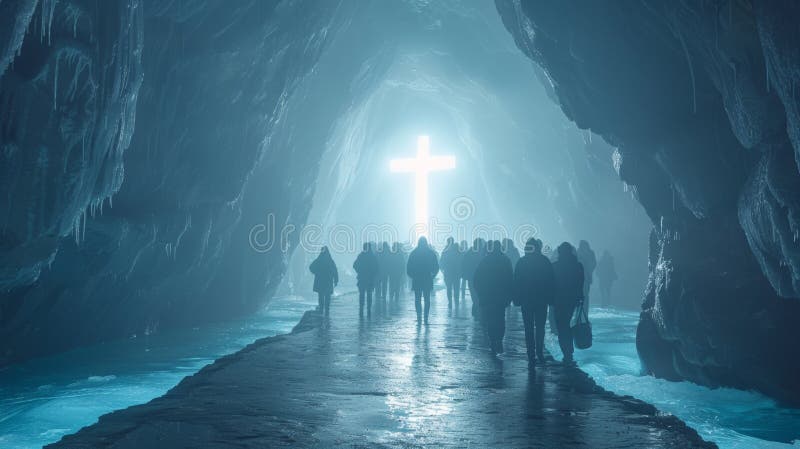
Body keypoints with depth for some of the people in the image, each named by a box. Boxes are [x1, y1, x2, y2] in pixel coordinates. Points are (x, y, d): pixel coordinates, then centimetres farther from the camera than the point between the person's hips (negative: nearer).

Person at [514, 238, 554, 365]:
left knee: (529, 329, 5)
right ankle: (540, 354, 8)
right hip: (542, 299, 0)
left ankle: (531, 356, 4)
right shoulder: (545, 261, -3)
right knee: (540, 327, 11)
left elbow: (516, 282, -3)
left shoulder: (521, 262, -4)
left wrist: (516, 299, 2)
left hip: (526, 300, 0)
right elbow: (551, 282, -1)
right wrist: (550, 298, 4)